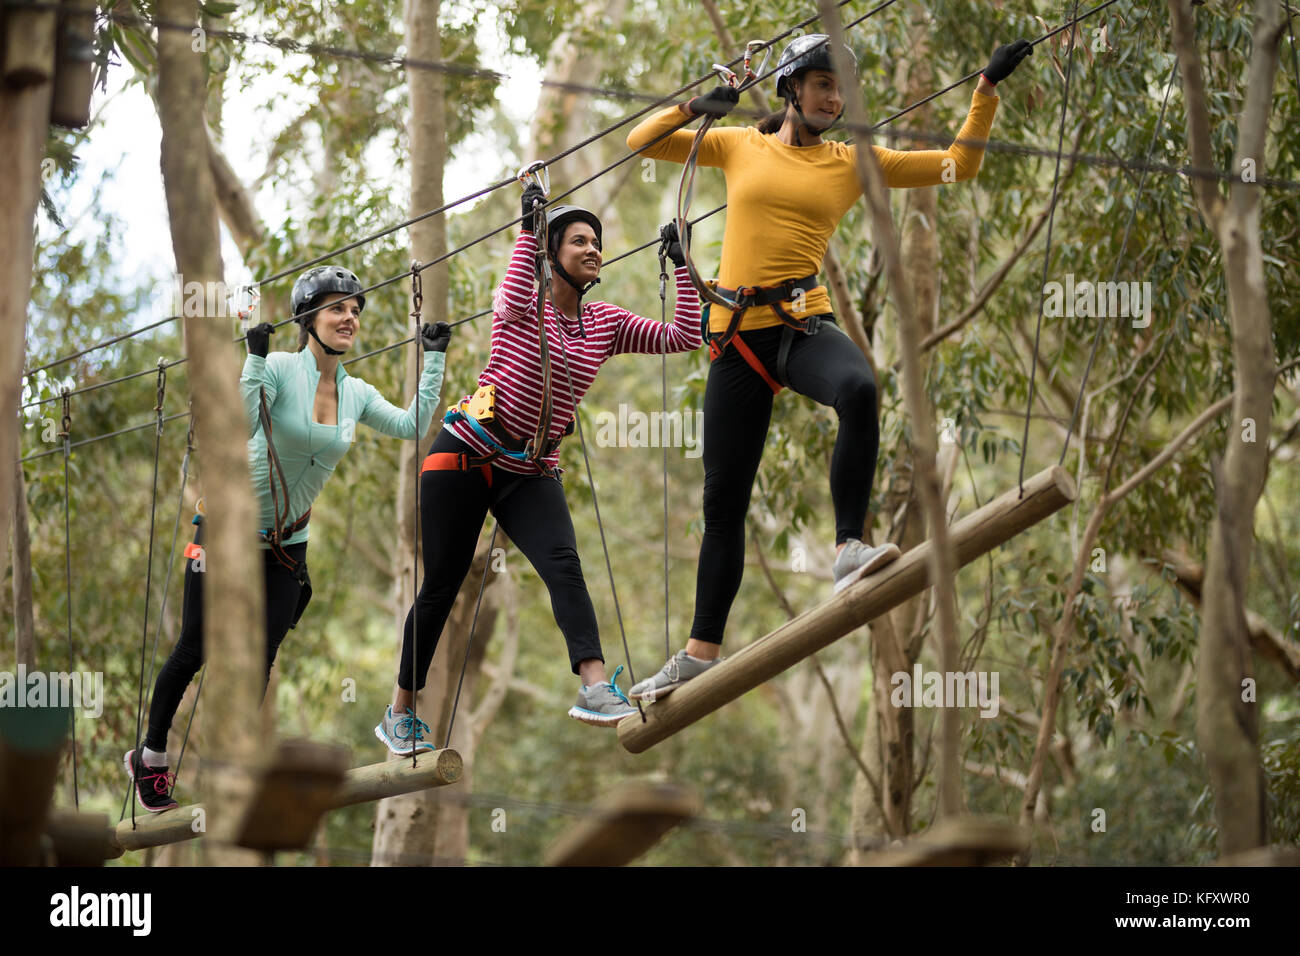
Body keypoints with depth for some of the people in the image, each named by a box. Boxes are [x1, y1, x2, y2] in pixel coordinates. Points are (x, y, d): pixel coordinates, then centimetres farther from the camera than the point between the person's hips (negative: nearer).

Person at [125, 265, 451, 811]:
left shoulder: (356, 394, 2)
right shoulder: (280, 368, -16)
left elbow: (414, 426, 4)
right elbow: (239, 427, -28)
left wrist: (434, 359, 2)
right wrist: (255, 358, -35)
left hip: (287, 545, 5)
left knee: (258, 664, 0)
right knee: (193, 653, 4)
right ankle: (150, 758, 24)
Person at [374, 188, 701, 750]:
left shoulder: (605, 323, 7)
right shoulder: (524, 305, -6)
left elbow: (684, 337, 2)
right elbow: (513, 301, -32)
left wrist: (682, 265, -2)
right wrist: (529, 227, -29)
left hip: (530, 471, 4)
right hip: (466, 455, -3)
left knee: (562, 563, -23)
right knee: (441, 586, 1)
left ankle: (596, 688, -38)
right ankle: (400, 713, 16)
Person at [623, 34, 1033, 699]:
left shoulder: (853, 163, 10)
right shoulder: (739, 147, 11)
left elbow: (959, 165, 10)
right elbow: (639, 143, 13)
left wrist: (988, 87, 4)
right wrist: (696, 108, -1)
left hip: (804, 325, -1)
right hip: (736, 335, 1)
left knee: (858, 390, -38)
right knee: (723, 502, 4)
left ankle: (848, 549, -31)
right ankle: (701, 652, 16)